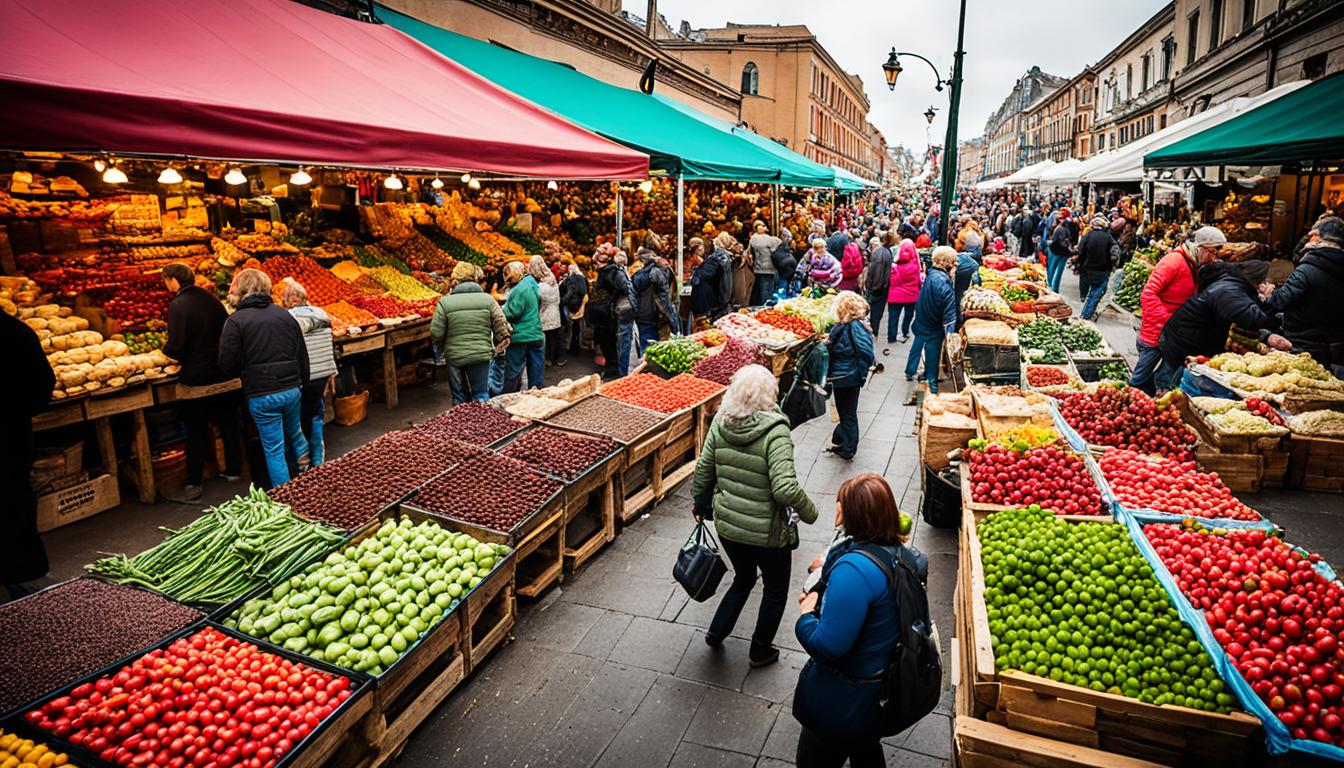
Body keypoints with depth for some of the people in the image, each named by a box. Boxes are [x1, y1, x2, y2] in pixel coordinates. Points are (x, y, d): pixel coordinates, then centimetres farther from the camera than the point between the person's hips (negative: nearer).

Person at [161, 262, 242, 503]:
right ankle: (233, 470, 28)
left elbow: (175, 347, -20)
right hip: (222, 372, 6)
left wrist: (165, 351, 1)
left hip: (195, 376, -6)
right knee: (227, 421, 17)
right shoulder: (209, 298, 3)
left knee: (195, 431, 2)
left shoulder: (177, 305, -16)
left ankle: (193, 486, 9)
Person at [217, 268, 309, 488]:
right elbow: (302, 356, 10)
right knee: (294, 431, 31)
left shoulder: (235, 321, -8)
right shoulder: (285, 315, 5)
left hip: (261, 395, -3)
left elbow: (227, 366, -8)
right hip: (291, 389, 4)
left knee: (274, 449, 6)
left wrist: (246, 371, 13)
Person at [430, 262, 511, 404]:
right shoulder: (487, 299, -2)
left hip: (454, 356, 0)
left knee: (459, 397, 13)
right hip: (481, 355, 0)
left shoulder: (445, 302, -4)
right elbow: (501, 327, -3)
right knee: (481, 394, 11)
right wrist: (496, 347, 13)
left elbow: (436, 333, -6)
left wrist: (444, 347, 14)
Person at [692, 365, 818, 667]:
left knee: (743, 578, 32)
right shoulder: (775, 431, -23)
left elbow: (703, 471, 2)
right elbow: (785, 489, -29)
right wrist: (810, 512, -11)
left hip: (726, 524, 5)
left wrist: (701, 504, 18)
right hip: (767, 531, -5)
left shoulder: (720, 422, -7)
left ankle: (716, 632, 39)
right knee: (776, 589, 23)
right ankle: (760, 651, 37)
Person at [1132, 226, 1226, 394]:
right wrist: (1165, 322, -23)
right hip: (1156, 334, -8)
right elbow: (1148, 293, -21)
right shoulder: (1175, 260, -13)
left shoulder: (1195, 266, 13)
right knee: (1140, 382, -5)